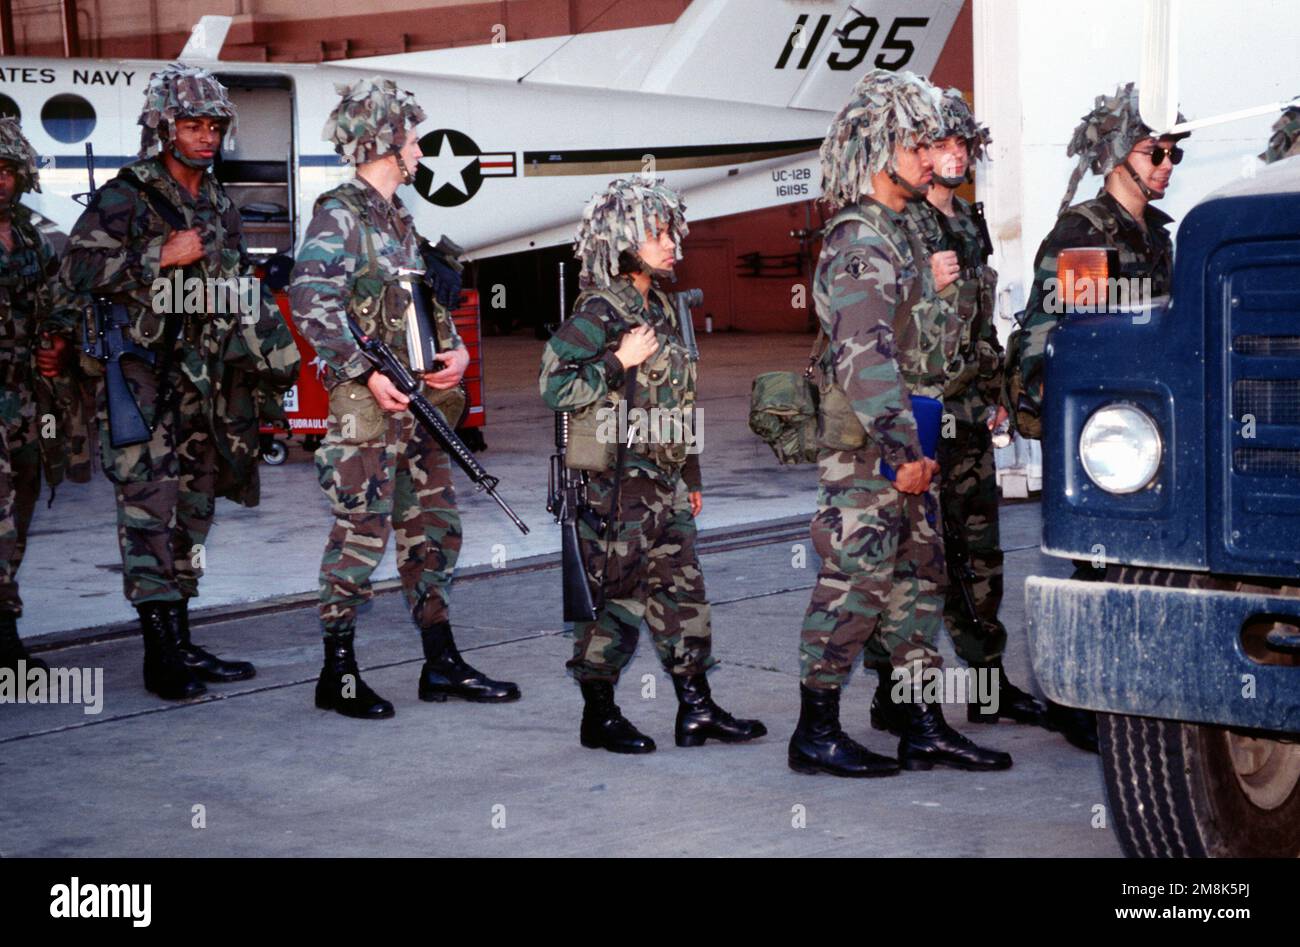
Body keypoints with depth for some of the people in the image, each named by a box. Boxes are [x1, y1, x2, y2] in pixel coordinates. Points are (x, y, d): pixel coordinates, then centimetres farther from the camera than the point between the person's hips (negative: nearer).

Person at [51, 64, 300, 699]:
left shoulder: (218, 205, 16)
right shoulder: (125, 198, -6)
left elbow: (241, 291, 25)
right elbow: (77, 270, -15)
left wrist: (276, 348, 19)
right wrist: (161, 256, -17)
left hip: (203, 379, 7)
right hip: (142, 379, -7)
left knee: (192, 511, 9)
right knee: (150, 509, -10)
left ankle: (181, 647, 16)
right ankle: (161, 653, -9)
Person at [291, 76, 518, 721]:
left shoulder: (399, 219, 17)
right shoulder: (340, 214, -10)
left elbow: (427, 299, 25)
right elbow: (311, 304, -20)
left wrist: (456, 350, 6)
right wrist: (367, 373, -23)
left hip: (419, 401, 9)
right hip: (367, 404, -9)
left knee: (434, 531, 11)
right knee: (361, 535, -4)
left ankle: (442, 666, 18)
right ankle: (338, 674, 6)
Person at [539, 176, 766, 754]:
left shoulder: (660, 309, 14)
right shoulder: (599, 311, -11)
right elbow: (553, 386, -17)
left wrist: (691, 476, 21)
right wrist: (621, 362, -20)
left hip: (664, 483, 8)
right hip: (615, 484, -8)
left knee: (681, 588, 8)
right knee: (614, 598, -1)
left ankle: (697, 709, 14)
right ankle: (599, 716, 10)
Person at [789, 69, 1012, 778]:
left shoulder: (897, 233, 17)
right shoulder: (859, 242, -15)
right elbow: (864, 358, -23)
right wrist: (903, 450, -25)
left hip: (903, 445, 10)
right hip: (868, 450, -10)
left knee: (918, 577, 11)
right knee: (854, 581, -6)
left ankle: (924, 727, 17)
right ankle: (816, 733, 3)